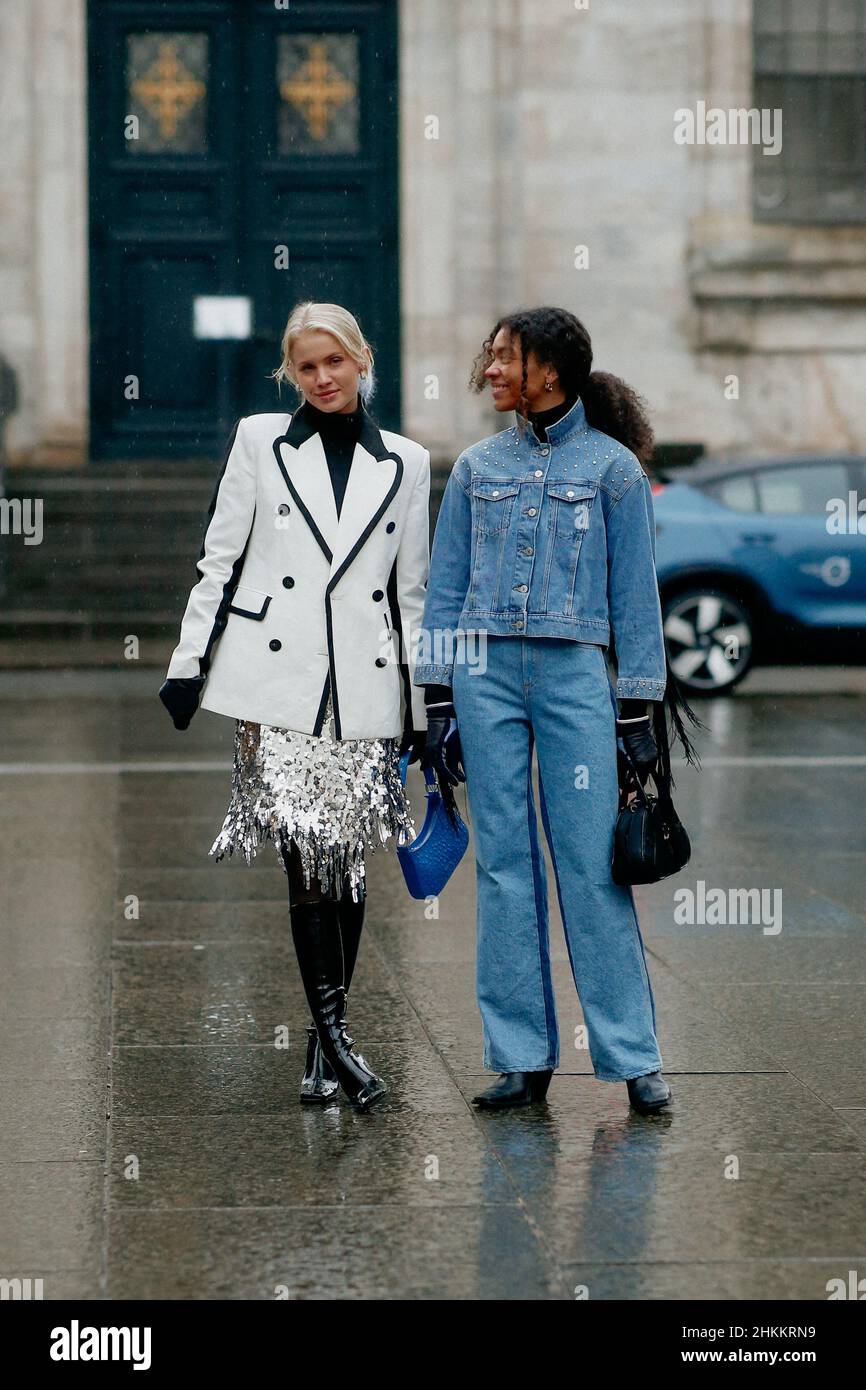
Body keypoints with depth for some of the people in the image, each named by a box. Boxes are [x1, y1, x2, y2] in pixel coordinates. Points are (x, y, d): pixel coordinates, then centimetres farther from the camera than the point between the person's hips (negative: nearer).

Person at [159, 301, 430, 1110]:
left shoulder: (404, 464, 13)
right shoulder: (259, 441, 9)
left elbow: (412, 591, 14)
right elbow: (219, 560, 8)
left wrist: (420, 708, 11)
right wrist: (188, 664, 2)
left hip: (365, 689, 2)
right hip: (276, 683, -2)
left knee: (346, 862, 1)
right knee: (308, 857, -12)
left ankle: (322, 1043, 11)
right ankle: (333, 1035, -10)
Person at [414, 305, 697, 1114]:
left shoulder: (612, 467, 3)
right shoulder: (477, 469, 11)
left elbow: (635, 595, 3)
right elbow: (445, 590, 13)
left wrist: (640, 711, -1)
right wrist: (438, 703, 6)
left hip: (574, 675, -3)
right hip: (485, 675, 3)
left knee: (592, 864, -6)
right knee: (504, 864, 3)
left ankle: (633, 1057, 0)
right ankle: (521, 1057, 8)